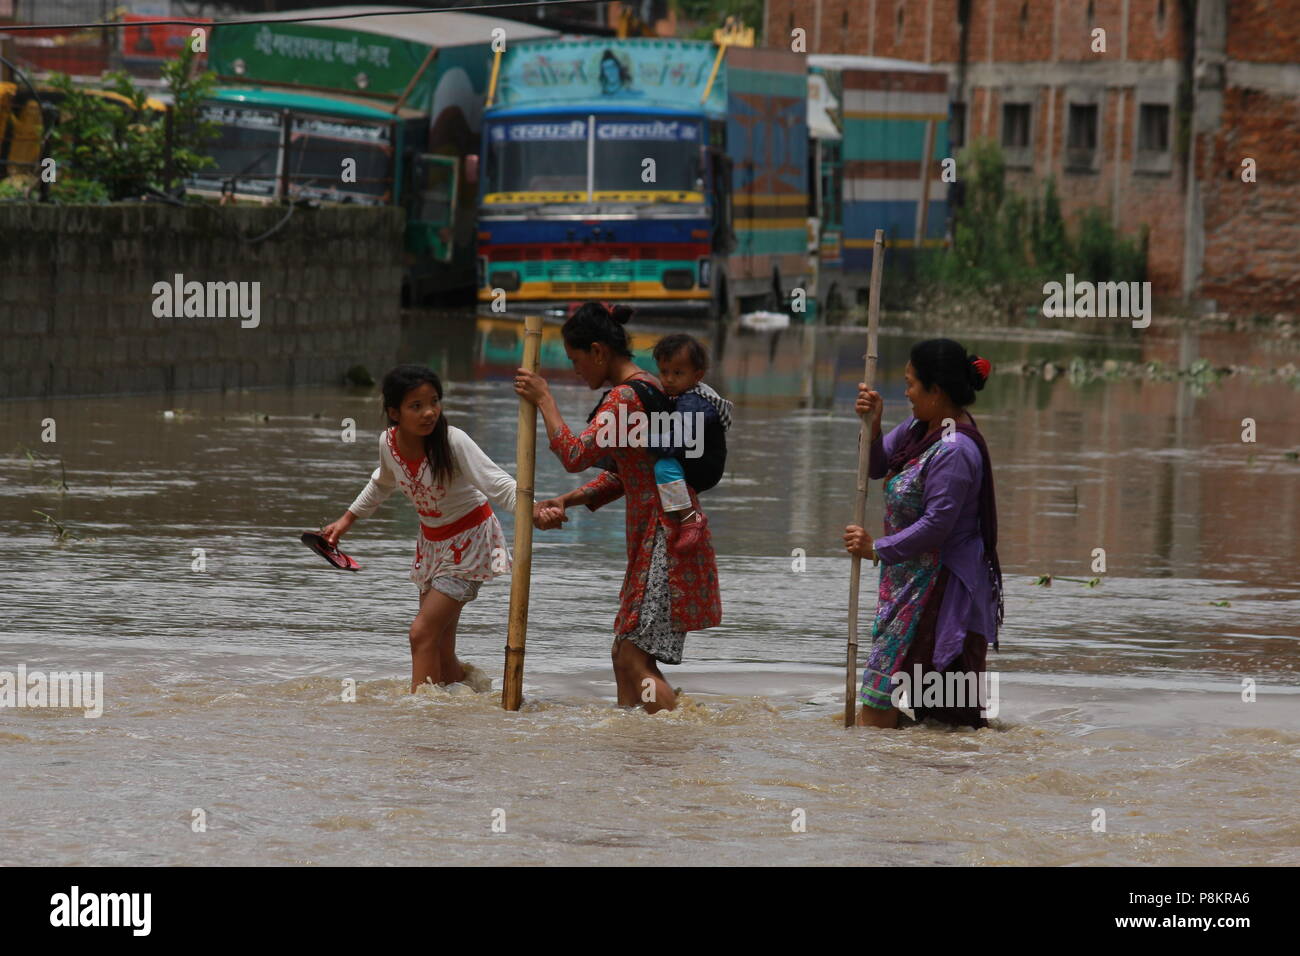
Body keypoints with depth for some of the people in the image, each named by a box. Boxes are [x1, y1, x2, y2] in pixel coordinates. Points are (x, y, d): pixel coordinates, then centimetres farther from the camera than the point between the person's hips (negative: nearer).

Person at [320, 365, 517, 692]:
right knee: (440, 654, 7)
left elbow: (498, 484, -33)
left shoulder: (453, 441, -26)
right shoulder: (389, 442, -8)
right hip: (432, 540, 6)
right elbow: (382, 483, 15)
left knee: (423, 632, -16)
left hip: (469, 539, -6)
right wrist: (346, 520, 21)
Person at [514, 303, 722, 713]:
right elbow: (621, 477, 20)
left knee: (636, 660, -13)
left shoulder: (628, 396, -16)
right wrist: (563, 503, 9)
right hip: (651, 540, 10)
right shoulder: (646, 388, 16)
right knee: (623, 653, 15)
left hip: (665, 538, -10)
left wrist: (543, 399, -11)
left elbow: (575, 455, -23)